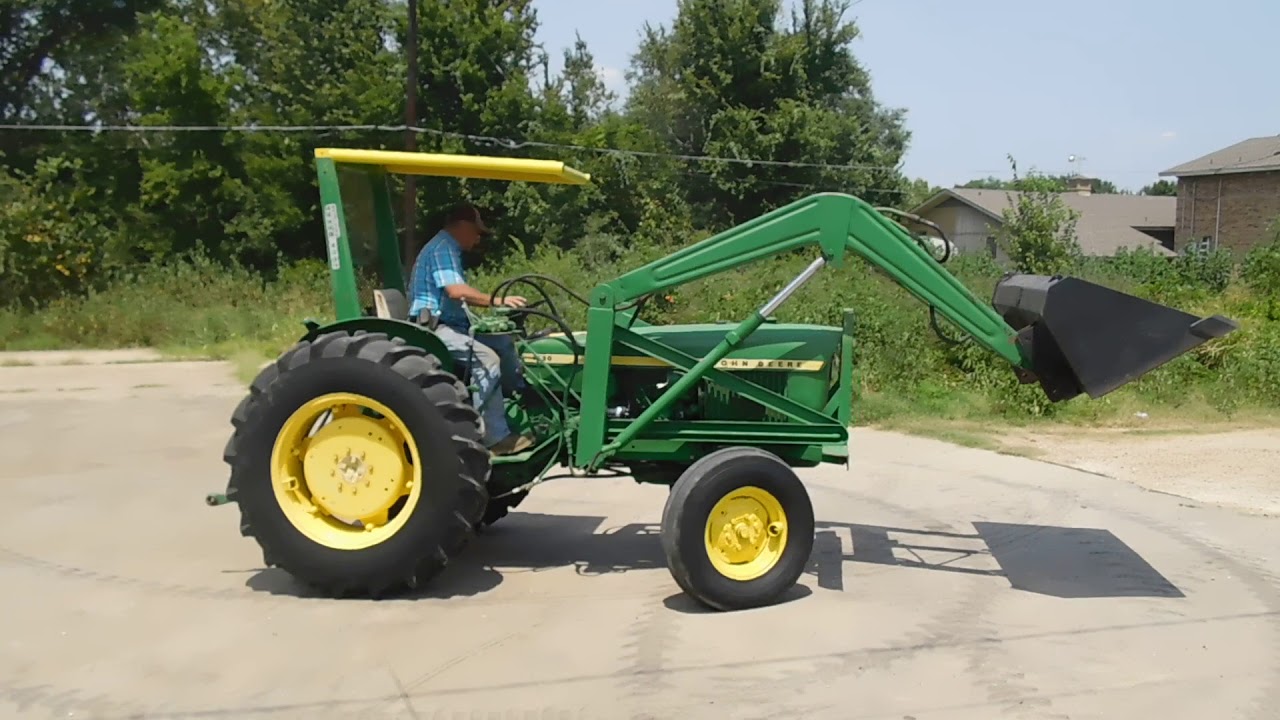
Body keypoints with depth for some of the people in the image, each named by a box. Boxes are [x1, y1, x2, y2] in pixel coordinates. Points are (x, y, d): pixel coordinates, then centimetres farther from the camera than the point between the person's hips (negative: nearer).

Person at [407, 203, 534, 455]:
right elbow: (456, 290, -26)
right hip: (432, 328, -11)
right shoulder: (443, 247, -12)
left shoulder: (449, 249, 22)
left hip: (449, 326, 11)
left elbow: (459, 295, 23)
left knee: (503, 344, 4)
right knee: (487, 358, -26)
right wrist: (497, 300, -24)